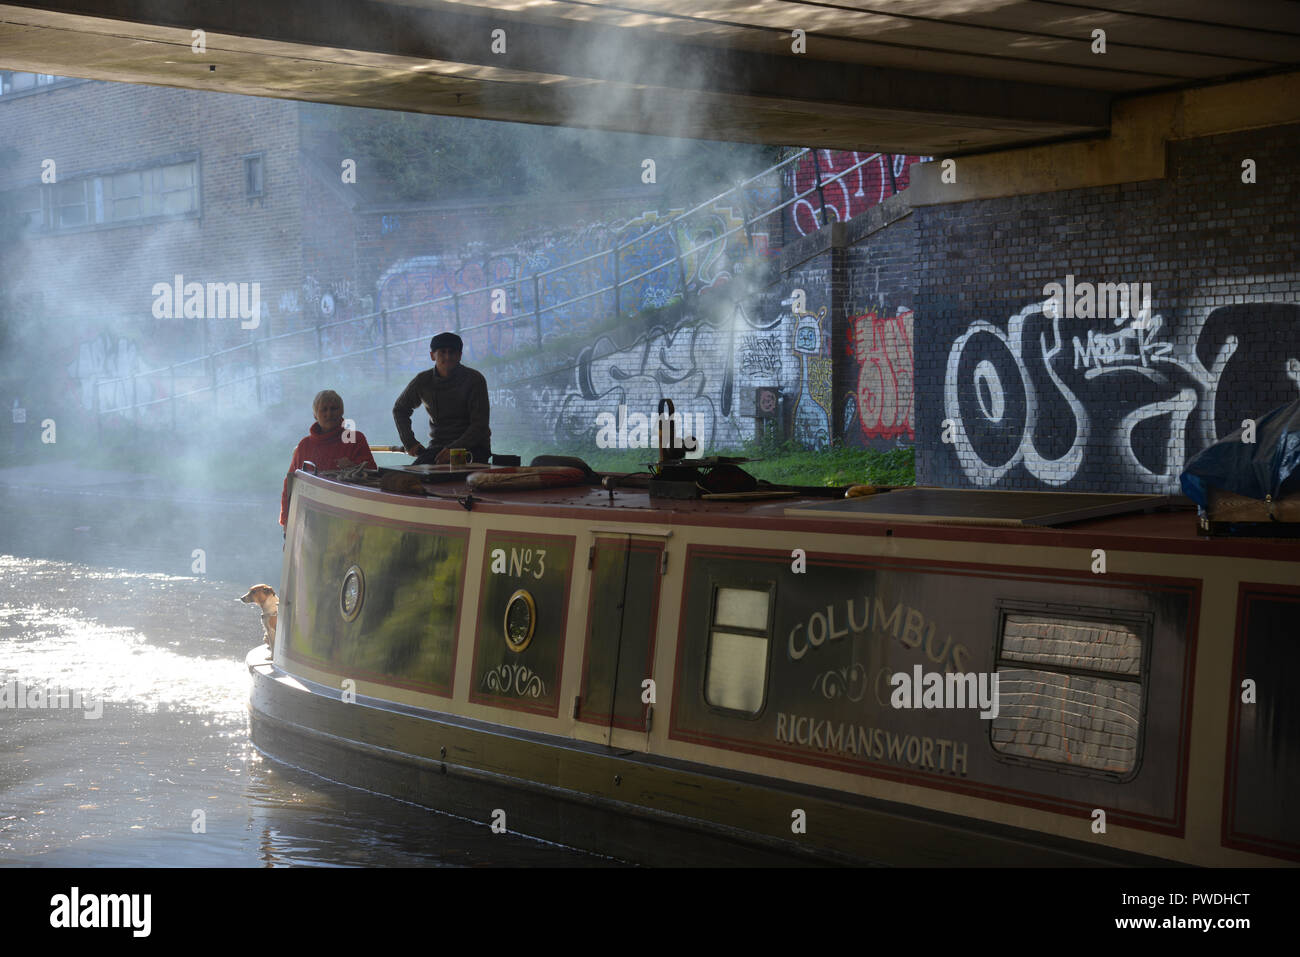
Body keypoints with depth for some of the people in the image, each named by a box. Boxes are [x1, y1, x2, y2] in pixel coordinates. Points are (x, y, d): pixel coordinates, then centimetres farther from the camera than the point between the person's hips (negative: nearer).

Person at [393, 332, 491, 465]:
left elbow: (480, 425, -9)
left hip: (472, 446, -3)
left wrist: (454, 449, -23)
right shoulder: (423, 381, 6)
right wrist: (409, 443, 10)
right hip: (438, 446, 3)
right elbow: (399, 409, 24)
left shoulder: (474, 379, -5)